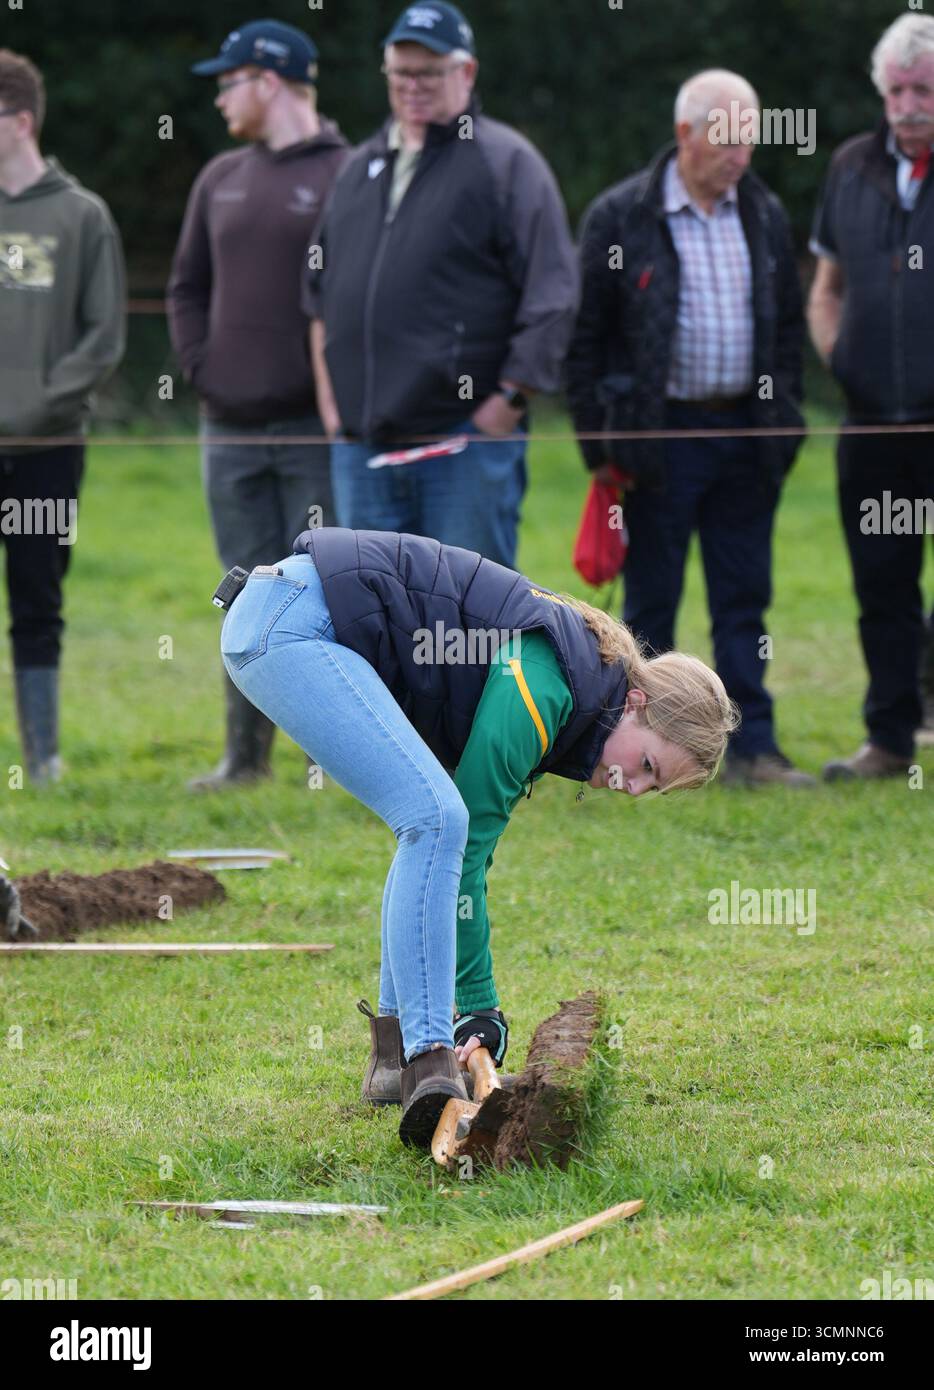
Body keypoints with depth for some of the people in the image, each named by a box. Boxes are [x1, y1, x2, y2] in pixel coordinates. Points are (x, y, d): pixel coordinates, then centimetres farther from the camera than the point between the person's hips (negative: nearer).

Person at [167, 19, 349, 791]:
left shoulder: (346, 177, -7)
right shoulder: (221, 179, 14)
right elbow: (188, 285, 19)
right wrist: (201, 362, 5)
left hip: (315, 430, -6)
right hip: (231, 429, 6)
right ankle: (247, 754, 15)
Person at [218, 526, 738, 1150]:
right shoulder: (546, 688, -15)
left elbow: (472, 847, 17)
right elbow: (471, 842, -13)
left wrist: (480, 1008, 13)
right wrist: (479, 1003, -8)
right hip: (291, 623, -11)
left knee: (434, 823, 12)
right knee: (437, 818, -19)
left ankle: (395, 1052, 11)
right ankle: (428, 1059, -25)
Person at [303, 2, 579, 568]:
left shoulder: (506, 162, -2)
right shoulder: (363, 168, 18)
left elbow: (551, 298, -7)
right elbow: (321, 290, 25)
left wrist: (510, 398, -11)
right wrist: (329, 392, 15)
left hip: (468, 437, -6)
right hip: (363, 442, 6)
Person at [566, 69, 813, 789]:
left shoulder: (764, 214, 9)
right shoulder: (620, 216, -4)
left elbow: (788, 322, 17)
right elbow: (584, 336, -3)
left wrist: (783, 419, 9)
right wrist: (599, 445, -6)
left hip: (746, 433, 4)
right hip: (663, 430, -4)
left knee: (744, 596, 5)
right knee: (652, 600, 2)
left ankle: (752, 744, 8)